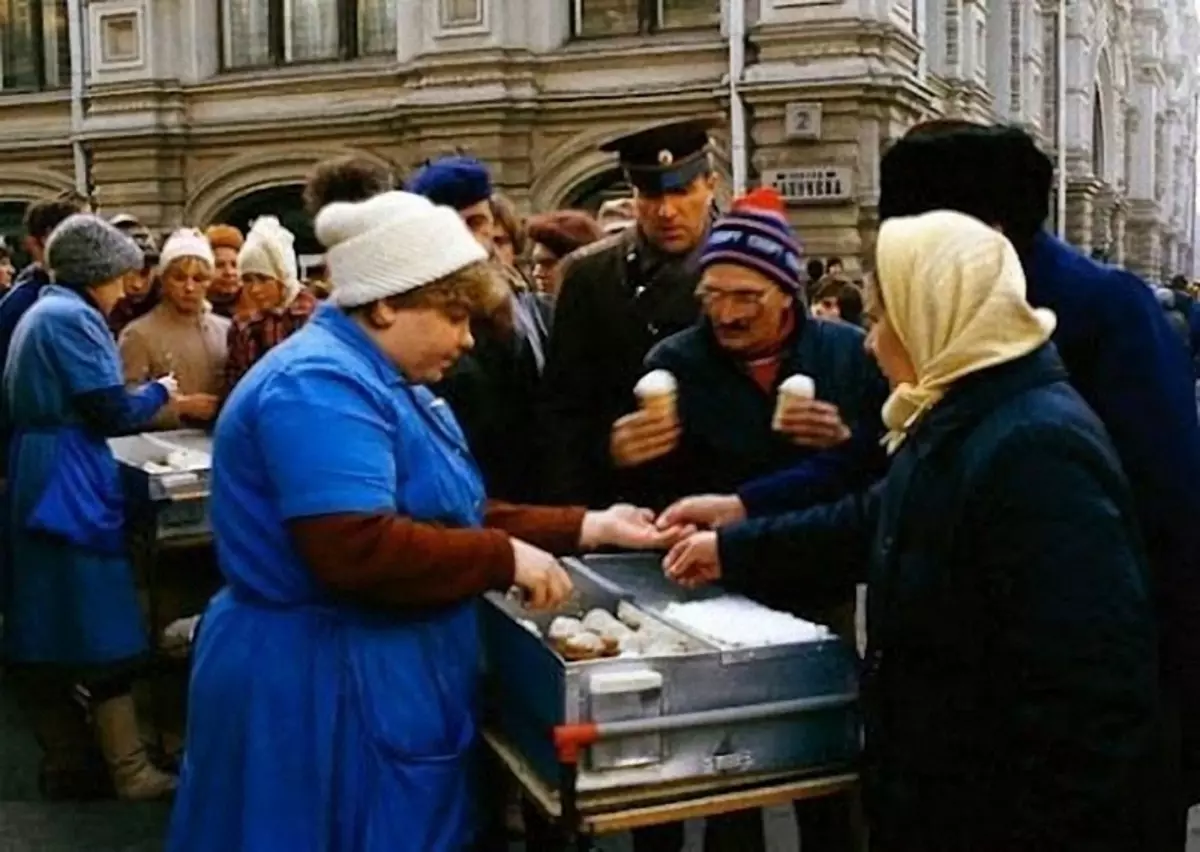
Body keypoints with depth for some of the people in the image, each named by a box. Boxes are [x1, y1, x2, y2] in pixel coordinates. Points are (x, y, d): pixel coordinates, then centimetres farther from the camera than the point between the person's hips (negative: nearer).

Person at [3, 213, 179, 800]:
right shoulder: (73, 317, -13)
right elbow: (113, 411, -16)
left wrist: (141, 400, 16)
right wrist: (160, 392, 2)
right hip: (70, 487, -10)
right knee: (103, 630, -4)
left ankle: (64, 764, 21)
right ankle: (130, 771, 3)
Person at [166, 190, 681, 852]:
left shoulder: (381, 379, 14)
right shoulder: (321, 384, -21)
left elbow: (450, 517, 13)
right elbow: (356, 550, -31)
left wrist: (584, 528, 6)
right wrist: (506, 558, -21)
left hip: (385, 681, 10)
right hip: (324, 687, -10)